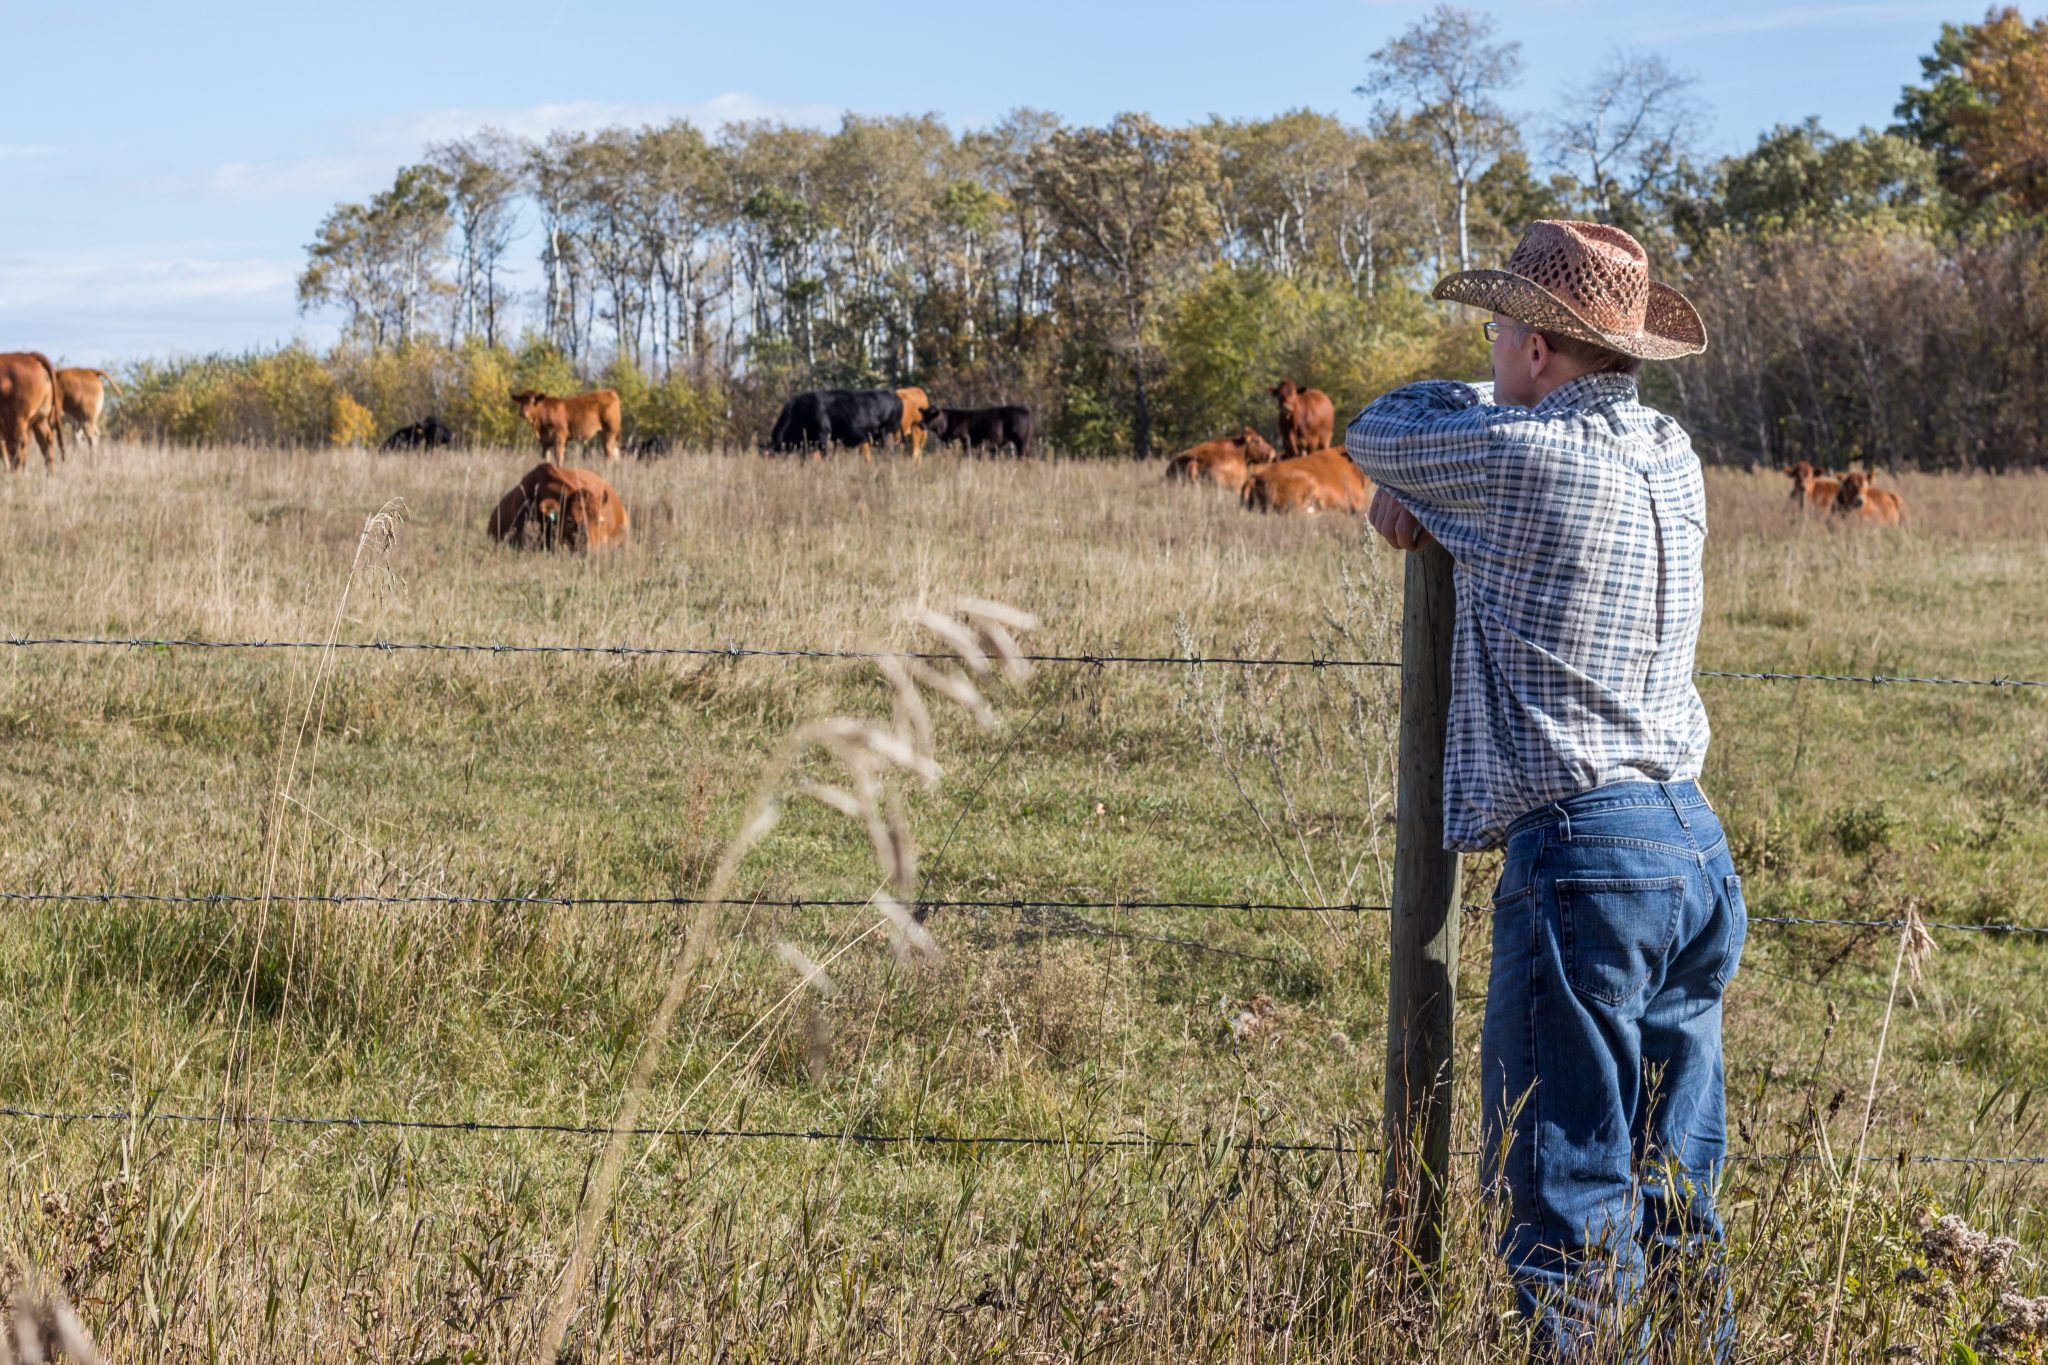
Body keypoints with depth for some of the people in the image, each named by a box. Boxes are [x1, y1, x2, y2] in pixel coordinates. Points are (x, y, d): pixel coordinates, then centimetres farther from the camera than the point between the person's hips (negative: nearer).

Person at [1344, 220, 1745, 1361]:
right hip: (1700, 848, 8)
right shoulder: (1671, 455, 12)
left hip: (1583, 852, -8)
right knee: (1675, 1196, 14)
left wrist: (1482, 401, 24)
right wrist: (1429, 492, 16)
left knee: (1568, 1193, -4)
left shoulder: (1522, 456, -11)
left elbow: (1377, 432, 7)